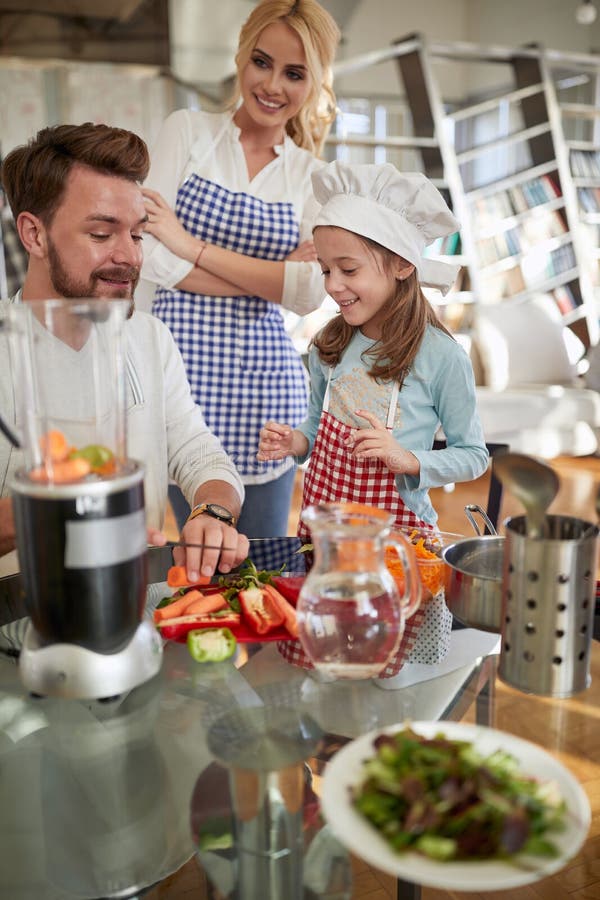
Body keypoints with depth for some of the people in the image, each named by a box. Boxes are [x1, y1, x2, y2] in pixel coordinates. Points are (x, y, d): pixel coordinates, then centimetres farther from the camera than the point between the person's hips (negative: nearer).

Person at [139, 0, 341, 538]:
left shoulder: (312, 176, 9)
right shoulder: (187, 131, 4)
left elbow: (310, 294, -7)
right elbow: (148, 255, -8)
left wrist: (194, 248, -13)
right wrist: (268, 278, -10)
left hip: (265, 376, 2)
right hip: (184, 360, -2)